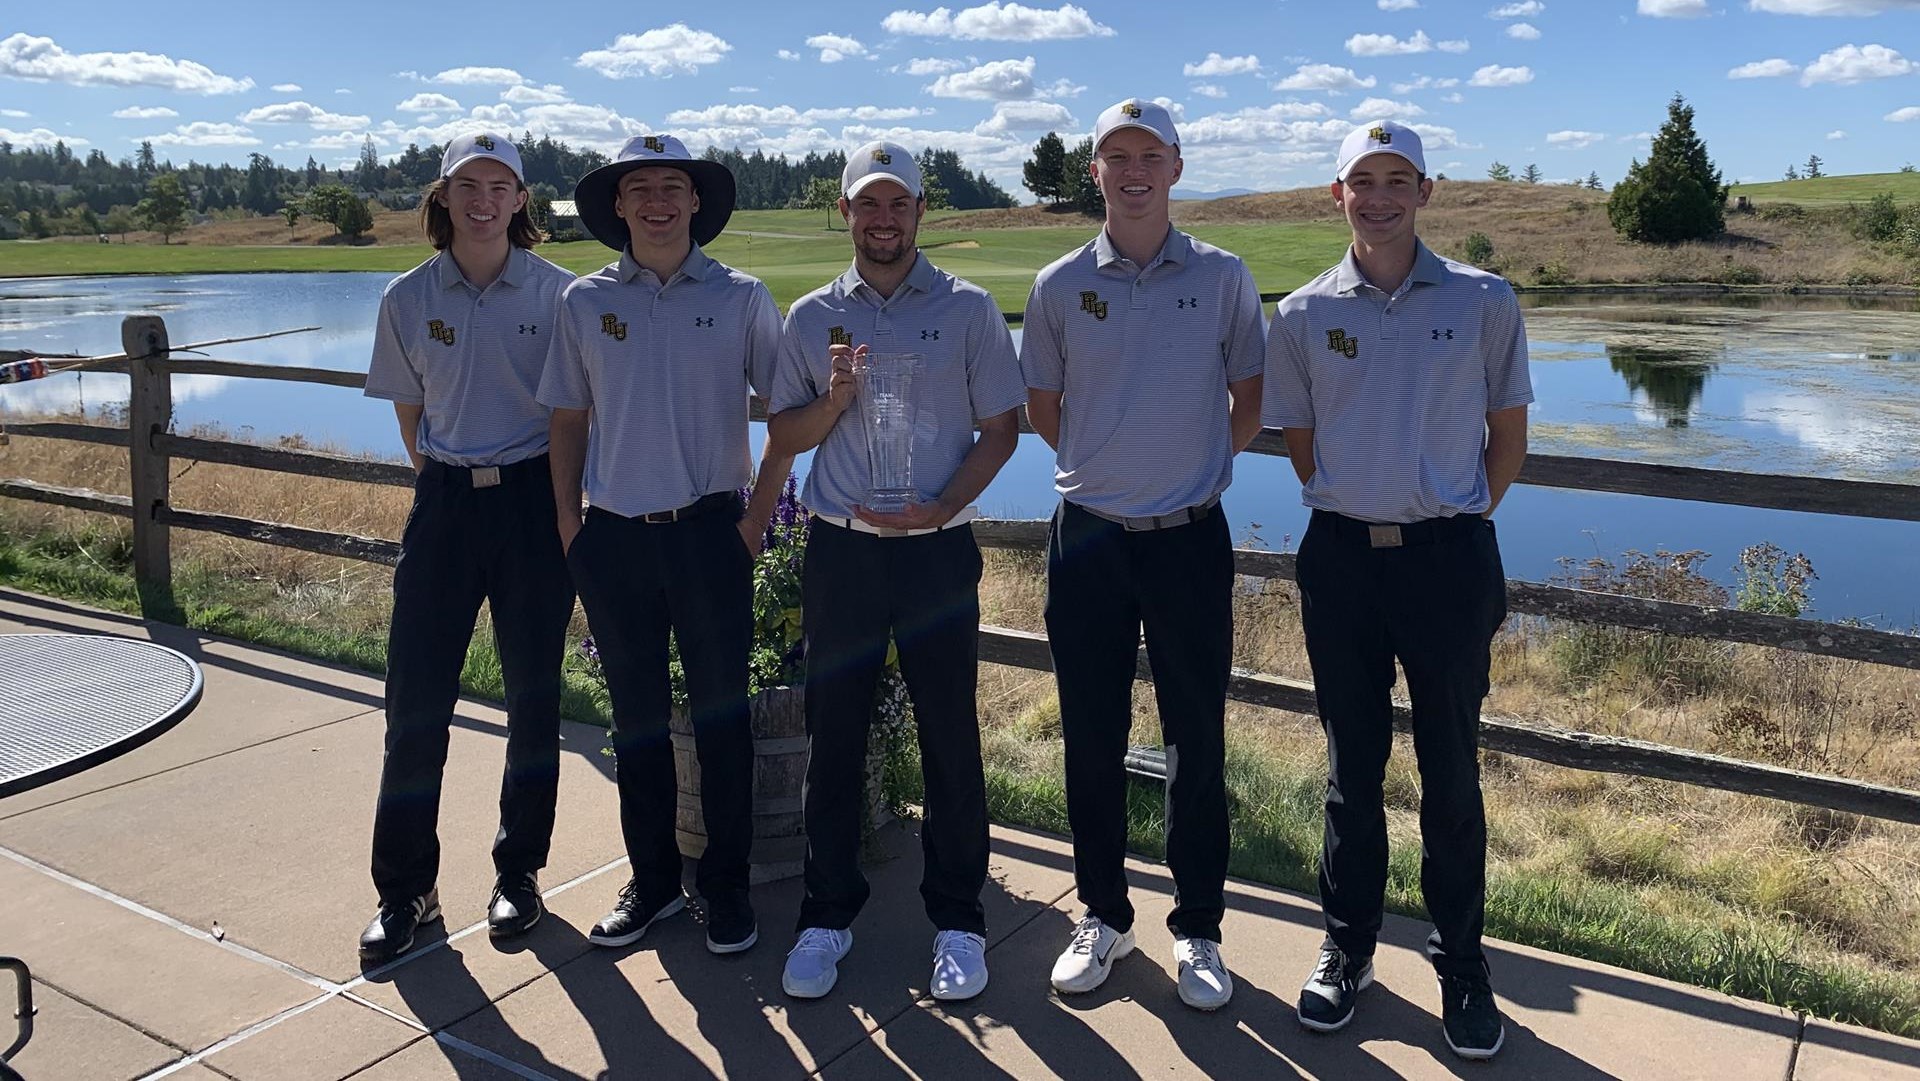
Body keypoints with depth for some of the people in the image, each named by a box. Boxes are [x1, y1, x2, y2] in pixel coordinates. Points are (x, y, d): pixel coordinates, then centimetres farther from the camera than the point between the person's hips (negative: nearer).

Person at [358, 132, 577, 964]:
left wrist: (562, 502, 1)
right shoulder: (409, 298, 3)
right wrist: (450, 481, 9)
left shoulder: (557, 292, -2)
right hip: (444, 503, 2)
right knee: (415, 698, 1)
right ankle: (404, 888, 15)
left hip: (534, 498, -1)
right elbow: (410, 414, 13)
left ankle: (519, 871, 22)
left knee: (533, 693, 6)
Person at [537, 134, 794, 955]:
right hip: (614, 537, 2)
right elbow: (568, 418, 11)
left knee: (721, 712, 5)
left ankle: (727, 886, 20)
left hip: (710, 532, -2)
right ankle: (652, 880, 26)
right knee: (636, 716, 11)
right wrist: (567, 519, 4)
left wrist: (758, 512, -3)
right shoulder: (584, 302, 5)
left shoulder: (740, 297, 0)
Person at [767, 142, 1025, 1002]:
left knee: (950, 737, 4)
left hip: (936, 548, -1)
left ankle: (957, 918, 18)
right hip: (840, 547, 2)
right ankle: (827, 914, 21)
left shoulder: (968, 309, 2)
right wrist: (837, 397, -10)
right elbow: (783, 436, 10)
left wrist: (938, 508, -12)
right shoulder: (812, 317, 8)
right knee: (832, 736, 7)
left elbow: (1001, 428, 1)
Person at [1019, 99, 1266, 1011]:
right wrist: (1108, 465, 10)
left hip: (1189, 537, -1)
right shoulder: (1060, 285, 2)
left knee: (1197, 740, 6)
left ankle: (1197, 929, 22)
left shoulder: (1222, 278, 1)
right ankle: (1103, 917, 27)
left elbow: (1249, 398, 10)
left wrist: (1199, 467, 7)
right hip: (1087, 538, 1)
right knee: (1092, 740, 9)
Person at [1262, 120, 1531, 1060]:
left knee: (1451, 769, 7)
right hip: (1341, 558, 1)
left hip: (1449, 558, -1)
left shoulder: (1484, 303, -1)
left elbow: (1508, 439, 7)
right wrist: (1357, 509, 7)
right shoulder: (1304, 315, 2)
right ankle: (1347, 949, 28)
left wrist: (1455, 518, 7)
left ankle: (1461, 966, 24)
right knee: (1353, 764, 12)